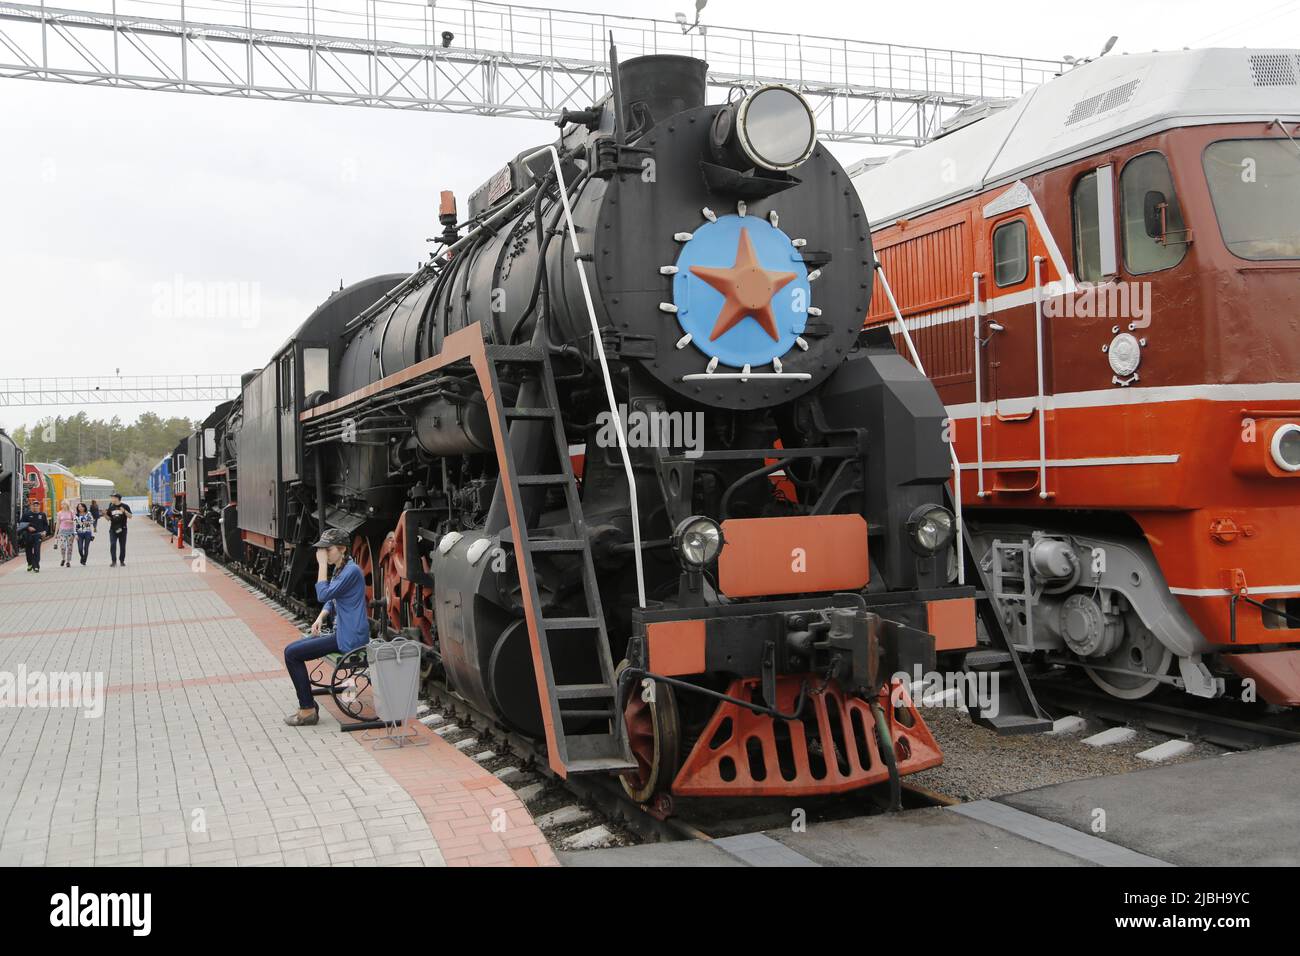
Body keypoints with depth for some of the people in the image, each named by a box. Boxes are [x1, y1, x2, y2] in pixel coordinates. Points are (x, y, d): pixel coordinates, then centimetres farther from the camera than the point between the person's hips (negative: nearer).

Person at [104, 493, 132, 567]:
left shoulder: (125, 506, -1)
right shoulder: (111, 507, 8)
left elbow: (130, 516, -6)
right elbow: (109, 518, 12)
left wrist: (124, 511, -21)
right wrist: (105, 514, -7)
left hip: (122, 529, -2)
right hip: (113, 529, 2)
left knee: (122, 546, 5)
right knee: (112, 545, -8)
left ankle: (122, 561, 17)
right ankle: (114, 562, -6)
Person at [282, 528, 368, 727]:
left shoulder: (352, 571, -18)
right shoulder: (339, 569, 13)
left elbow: (324, 595, -22)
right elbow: (332, 600, 21)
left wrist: (322, 564, -18)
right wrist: (320, 618, 3)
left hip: (349, 639, -10)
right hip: (341, 632, 10)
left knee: (291, 653, -10)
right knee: (293, 648, 14)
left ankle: (308, 710, -3)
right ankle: (307, 705, 17)